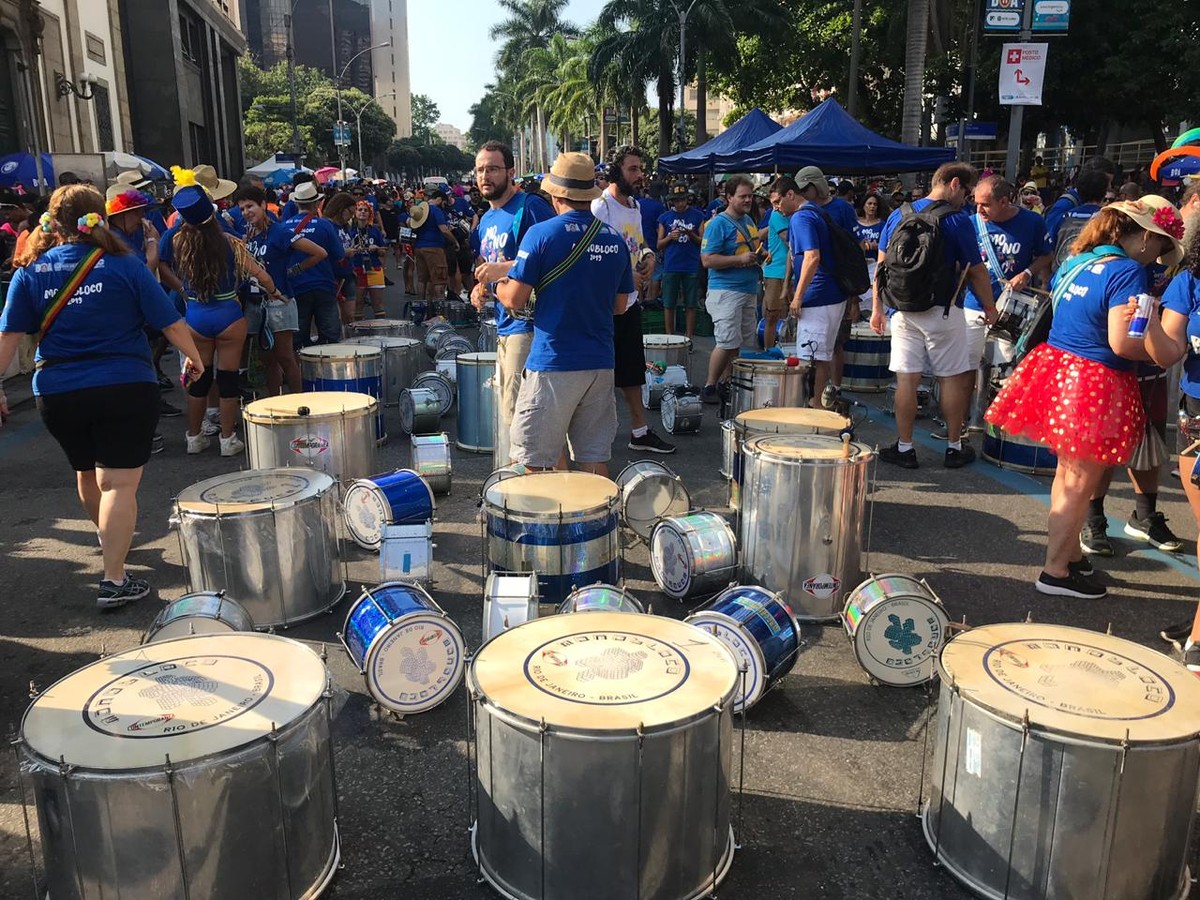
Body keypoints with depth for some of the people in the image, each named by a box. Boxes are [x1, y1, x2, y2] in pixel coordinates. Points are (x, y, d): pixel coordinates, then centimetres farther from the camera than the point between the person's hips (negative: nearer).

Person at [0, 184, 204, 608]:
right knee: (119, 482, -2)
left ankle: (109, 538, 49)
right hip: (125, 389, -4)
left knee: (86, 472, 25)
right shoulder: (124, 266, -7)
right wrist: (194, 358, 9)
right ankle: (113, 581, -4)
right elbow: (171, 324, -6)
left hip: (57, 393, 4)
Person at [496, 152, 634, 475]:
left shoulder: (542, 234, -8)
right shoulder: (615, 240, 7)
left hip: (552, 365, -5)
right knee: (595, 458, 10)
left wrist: (498, 284, 11)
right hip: (601, 363, 5)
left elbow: (514, 299, -9)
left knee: (535, 461, 4)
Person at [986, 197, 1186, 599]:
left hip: (1057, 369, 9)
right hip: (1095, 384, -9)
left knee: (1068, 473, 20)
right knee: (1078, 486, 3)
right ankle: (1055, 572, 13)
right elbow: (1122, 344, -22)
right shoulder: (1128, 272, -16)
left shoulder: (1077, 261, 10)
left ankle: (1071, 555, 34)